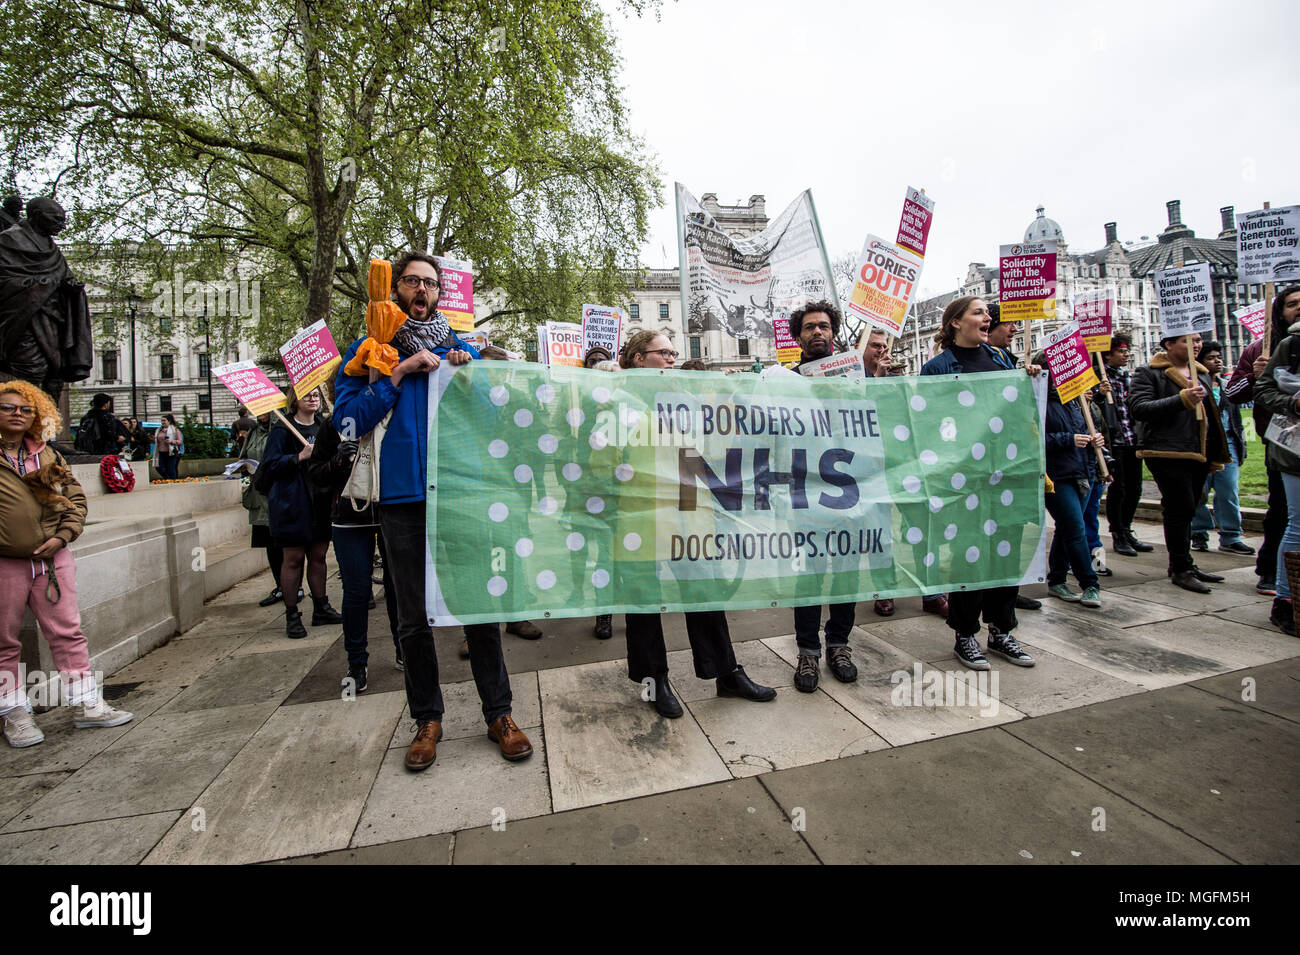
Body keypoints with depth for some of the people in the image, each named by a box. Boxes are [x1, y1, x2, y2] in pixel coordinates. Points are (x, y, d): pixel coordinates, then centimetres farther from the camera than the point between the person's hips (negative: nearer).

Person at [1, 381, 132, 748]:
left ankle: (86, 705, 14)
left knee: (68, 633, 6)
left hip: (53, 559, 3)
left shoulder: (48, 456, 10)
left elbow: (76, 498, 11)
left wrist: (63, 536, -3)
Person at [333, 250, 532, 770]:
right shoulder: (367, 350, 10)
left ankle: (499, 713, 19)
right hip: (402, 498, 0)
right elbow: (349, 420, -2)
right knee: (413, 618, 9)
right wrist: (400, 373, -8)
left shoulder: (461, 350, 13)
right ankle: (427, 718, 27)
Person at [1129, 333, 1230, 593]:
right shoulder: (1148, 373, -6)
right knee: (1180, 510, -8)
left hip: (1198, 454, 8)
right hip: (1168, 453, -8)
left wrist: (1215, 454, 23)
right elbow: (1137, 408, -20)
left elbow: (1210, 412, 28)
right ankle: (1181, 569, 2)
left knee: (1186, 511, 12)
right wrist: (1181, 400, -28)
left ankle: (1183, 566, 21)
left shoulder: (1199, 373, 19)